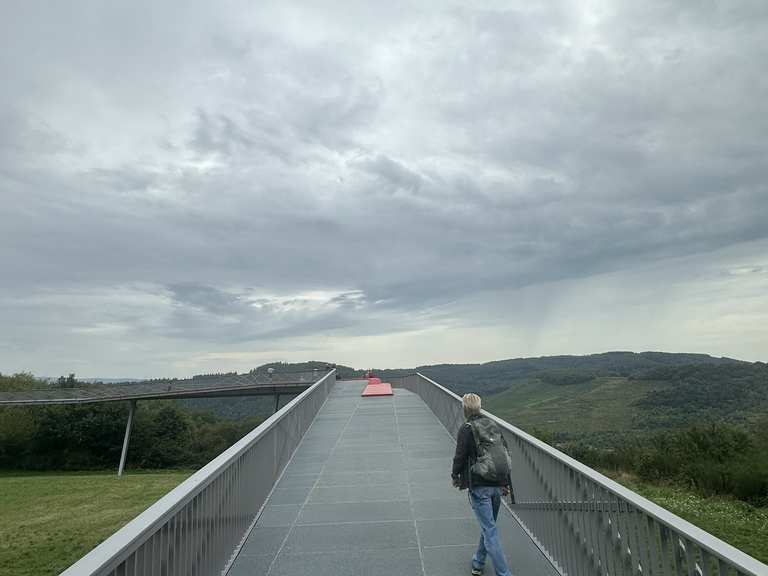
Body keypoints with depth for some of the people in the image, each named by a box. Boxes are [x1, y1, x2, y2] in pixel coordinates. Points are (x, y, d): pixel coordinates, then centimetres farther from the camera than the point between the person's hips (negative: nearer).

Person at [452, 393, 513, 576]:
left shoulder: (466, 429, -11)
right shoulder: (494, 425, 8)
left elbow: (460, 456, -9)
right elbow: (506, 453, 11)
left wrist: (455, 476, 10)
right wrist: (506, 483, 17)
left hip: (479, 486, -7)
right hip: (497, 485, 7)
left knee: (489, 530, -1)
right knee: (488, 525, 21)